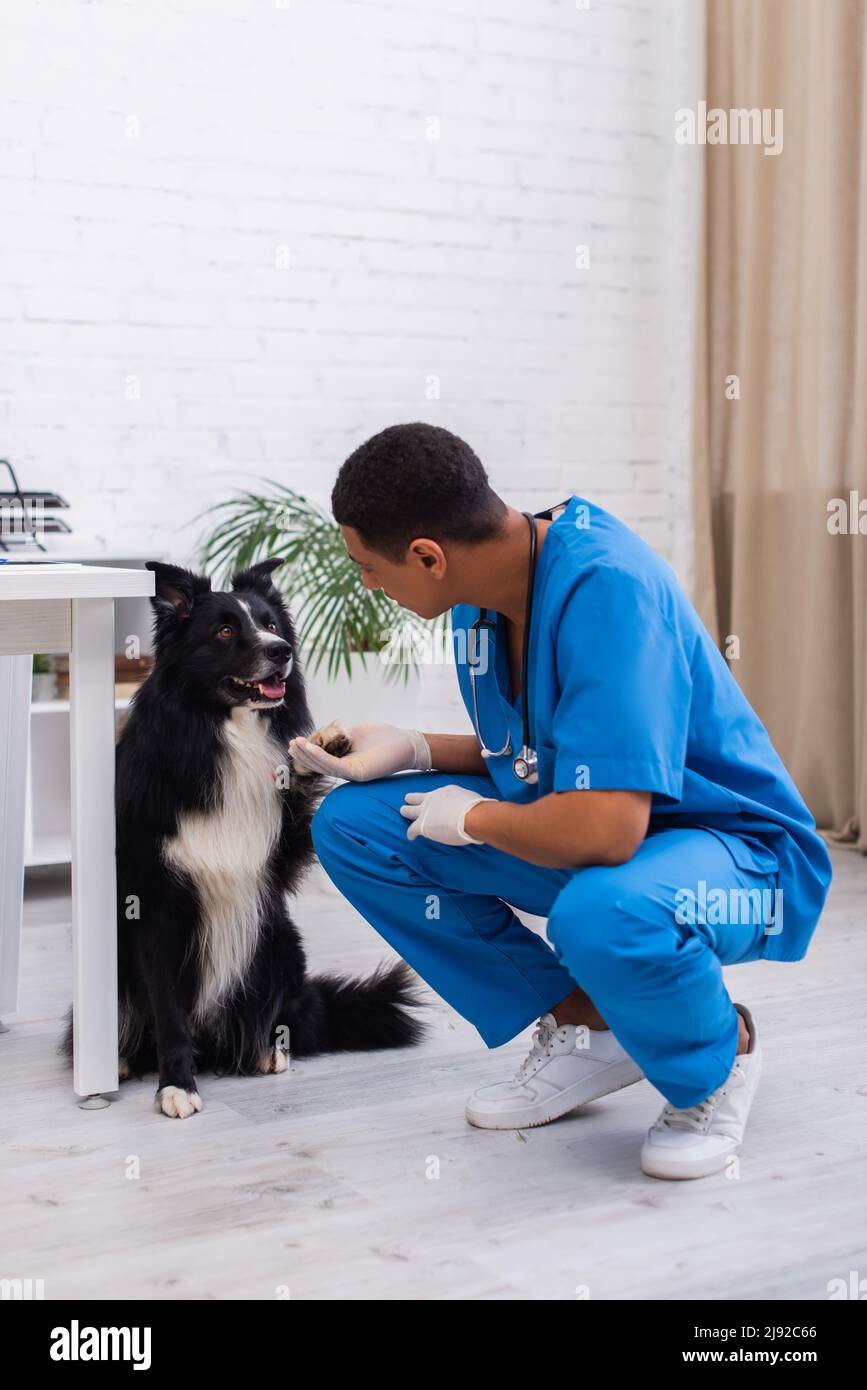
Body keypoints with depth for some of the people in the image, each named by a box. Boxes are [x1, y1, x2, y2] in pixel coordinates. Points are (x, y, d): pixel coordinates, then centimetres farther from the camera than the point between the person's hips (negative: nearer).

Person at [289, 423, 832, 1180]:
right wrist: (408, 750, -2)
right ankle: (583, 1028, 7)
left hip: (733, 852, -8)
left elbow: (602, 828, -39)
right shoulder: (481, 596, -3)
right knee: (352, 826, -3)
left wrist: (472, 817, -20)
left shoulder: (607, 586, -31)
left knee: (601, 913, -42)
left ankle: (719, 1055, -4)